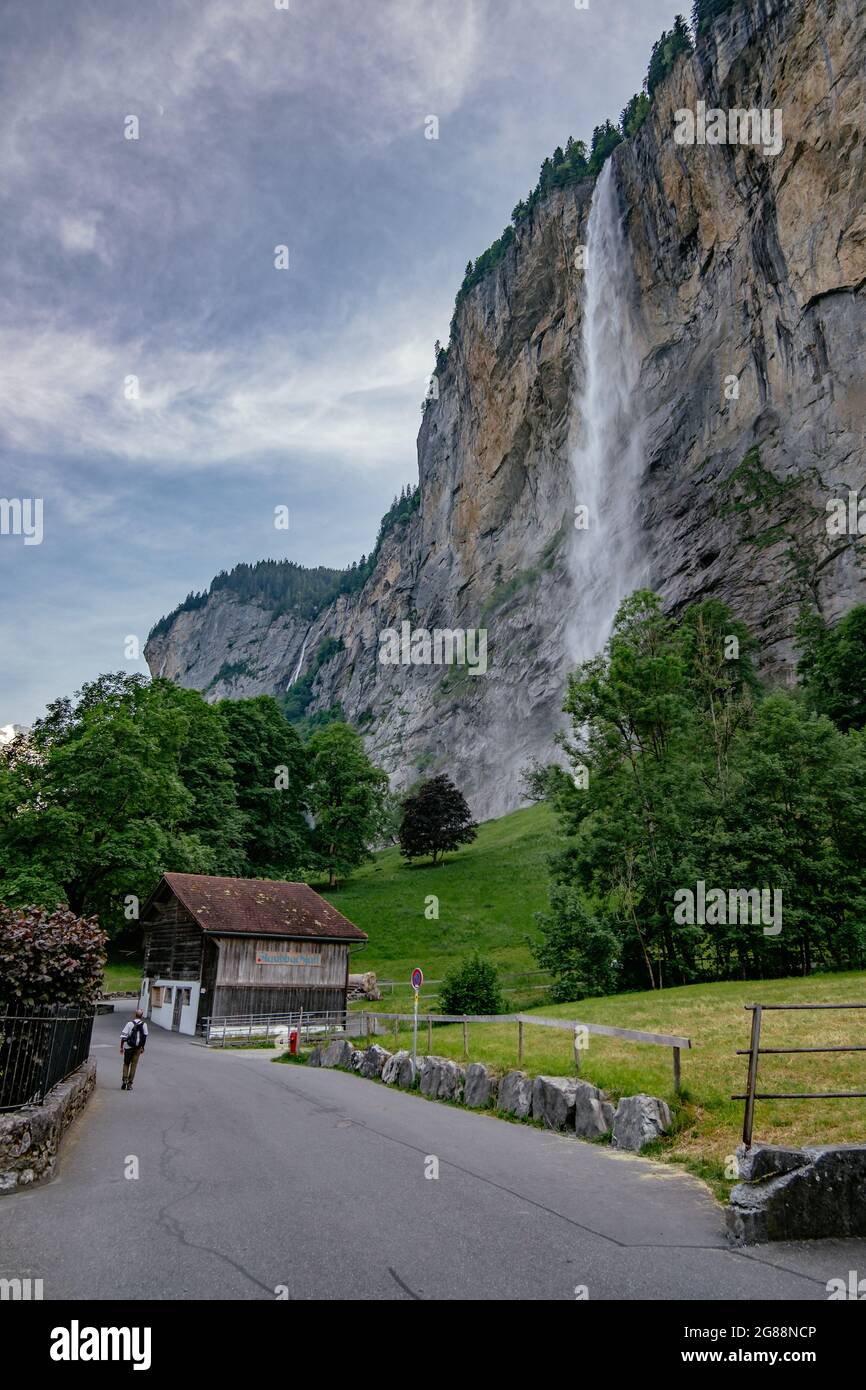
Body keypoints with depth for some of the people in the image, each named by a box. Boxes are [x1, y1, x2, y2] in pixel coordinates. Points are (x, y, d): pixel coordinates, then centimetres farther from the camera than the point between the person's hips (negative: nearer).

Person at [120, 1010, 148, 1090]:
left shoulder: (130, 1024, -8)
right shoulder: (144, 1025, -1)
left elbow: (123, 1036, -9)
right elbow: (145, 1037, 4)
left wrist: (121, 1047, -1)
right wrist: (142, 1047, 16)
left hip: (128, 1047, -2)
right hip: (138, 1048, 2)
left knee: (126, 1064, 14)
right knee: (134, 1065, 8)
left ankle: (124, 1081, 4)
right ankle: (129, 1084, 7)